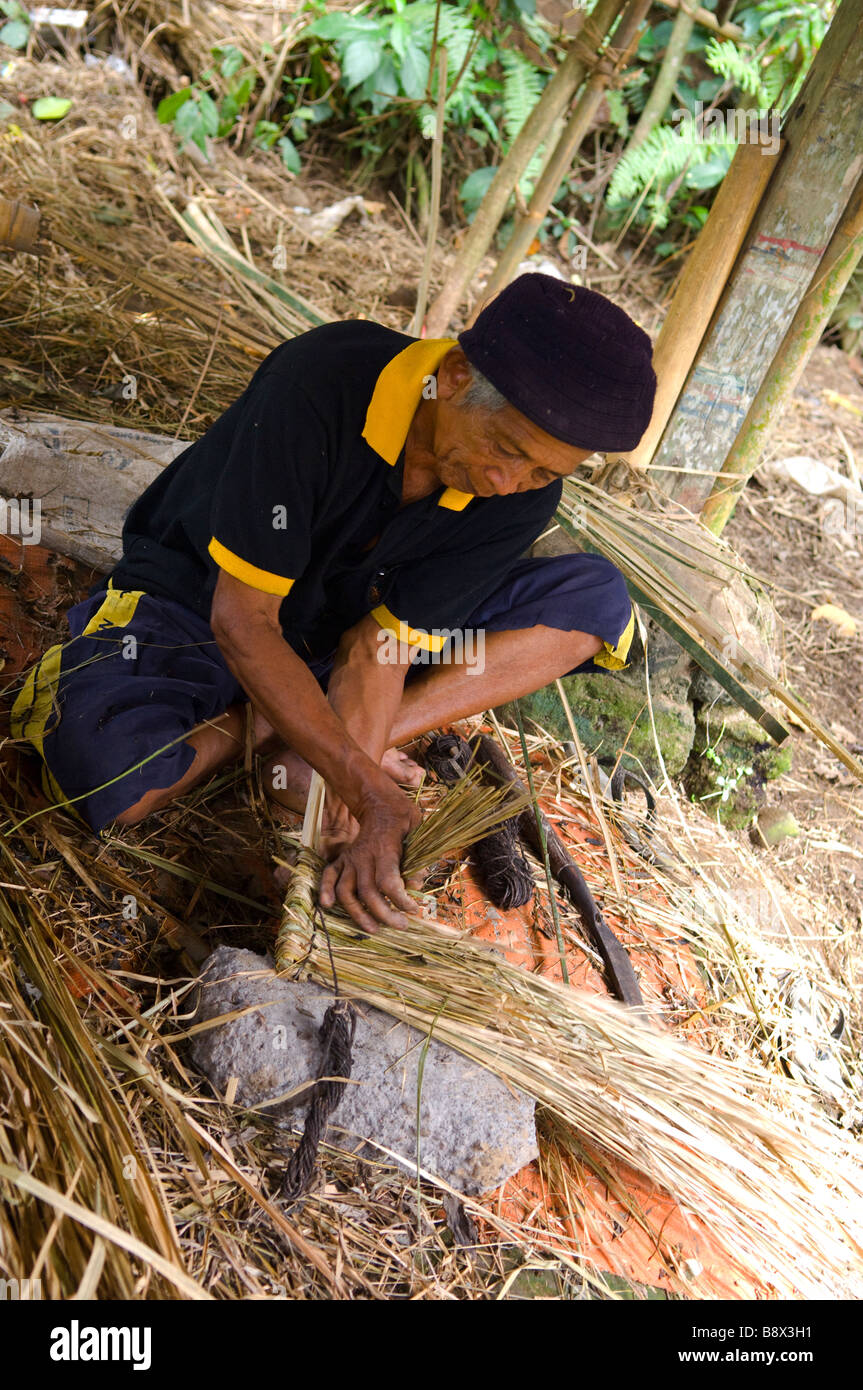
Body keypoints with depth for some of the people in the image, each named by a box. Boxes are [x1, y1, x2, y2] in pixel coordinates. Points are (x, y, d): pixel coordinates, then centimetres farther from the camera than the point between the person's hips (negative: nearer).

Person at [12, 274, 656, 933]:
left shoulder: (525, 495, -18)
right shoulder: (319, 387, -31)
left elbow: (380, 645, -18)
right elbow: (240, 617, -28)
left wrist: (351, 782, -31)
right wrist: (363, 783, -31)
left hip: (337, 625, 4)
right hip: (194, 600, -4)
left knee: (597, 597, -12)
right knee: (98, 762, -36)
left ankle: (295, 735, -19)